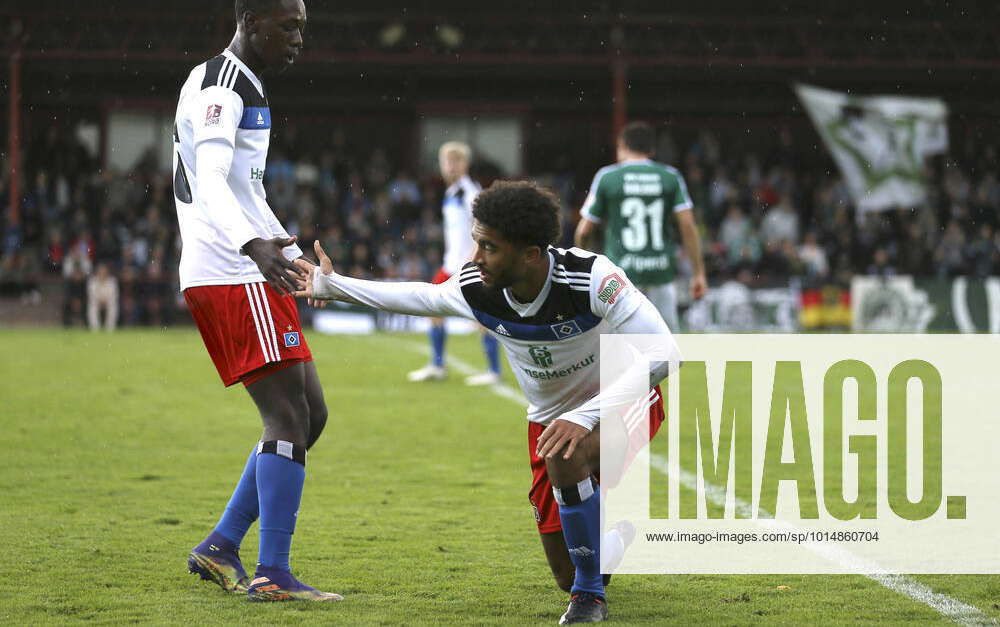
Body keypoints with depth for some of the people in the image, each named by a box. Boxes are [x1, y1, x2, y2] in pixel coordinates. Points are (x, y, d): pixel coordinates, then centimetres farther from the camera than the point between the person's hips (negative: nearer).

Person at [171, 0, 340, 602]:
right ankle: (272, 575, -13)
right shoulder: (220, 87, -12)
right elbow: (211, 183, -28)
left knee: (310, 415, 12)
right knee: (290, 418, -12)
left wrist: (296, 257, 41)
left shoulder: (244, 88, 22)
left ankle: (221, 547, 14)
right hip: (235, 277, -11)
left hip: (241, 276, 11)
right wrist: (254, 246, -44)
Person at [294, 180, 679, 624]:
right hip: (551, 417, 5)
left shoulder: (591, 278, -33)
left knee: (567, 459, -40)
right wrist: (332, 286, 12)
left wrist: (585, 417, -44)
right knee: (568, 578, 6)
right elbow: (422, 297, 6)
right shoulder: (475, 288, -17)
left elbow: (662, 353, -37)